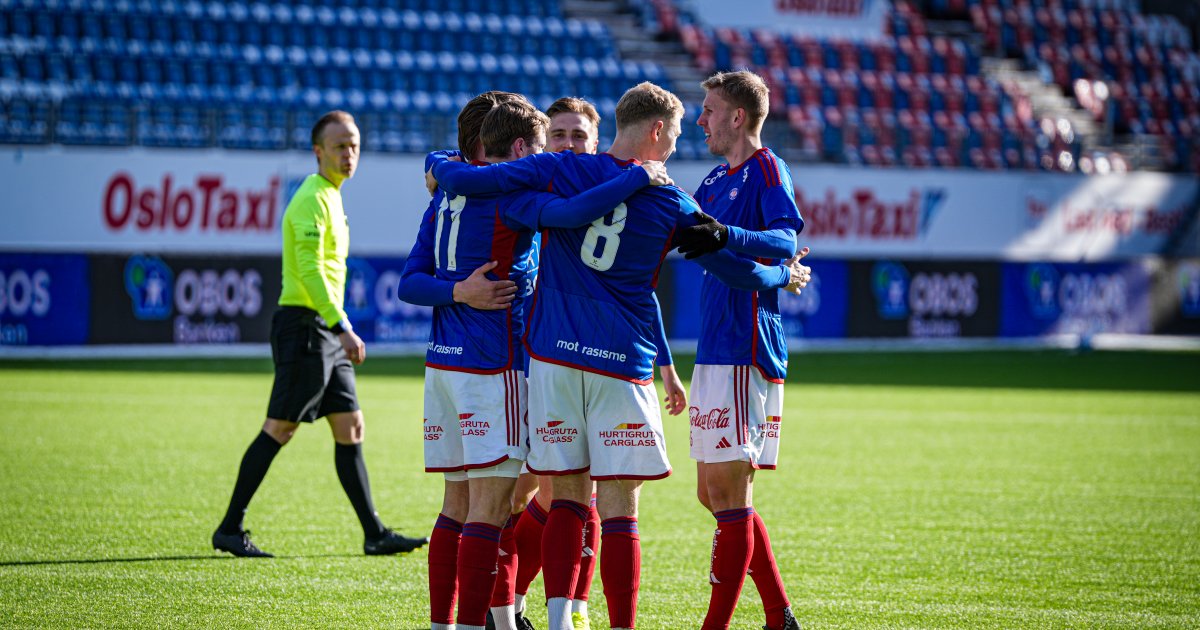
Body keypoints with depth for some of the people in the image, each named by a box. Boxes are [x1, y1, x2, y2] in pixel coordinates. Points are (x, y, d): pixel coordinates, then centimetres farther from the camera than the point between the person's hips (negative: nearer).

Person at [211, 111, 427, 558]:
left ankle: (374, 534, 8)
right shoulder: (313, 199, -13)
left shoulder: (329, 197, 18)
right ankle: (230, 529, -2)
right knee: (279, 430, -7)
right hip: (304, 325, -10)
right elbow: (309, 270, -22)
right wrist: (342, 328, -26)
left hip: (325, 331, 10)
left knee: (351, 428, 7)